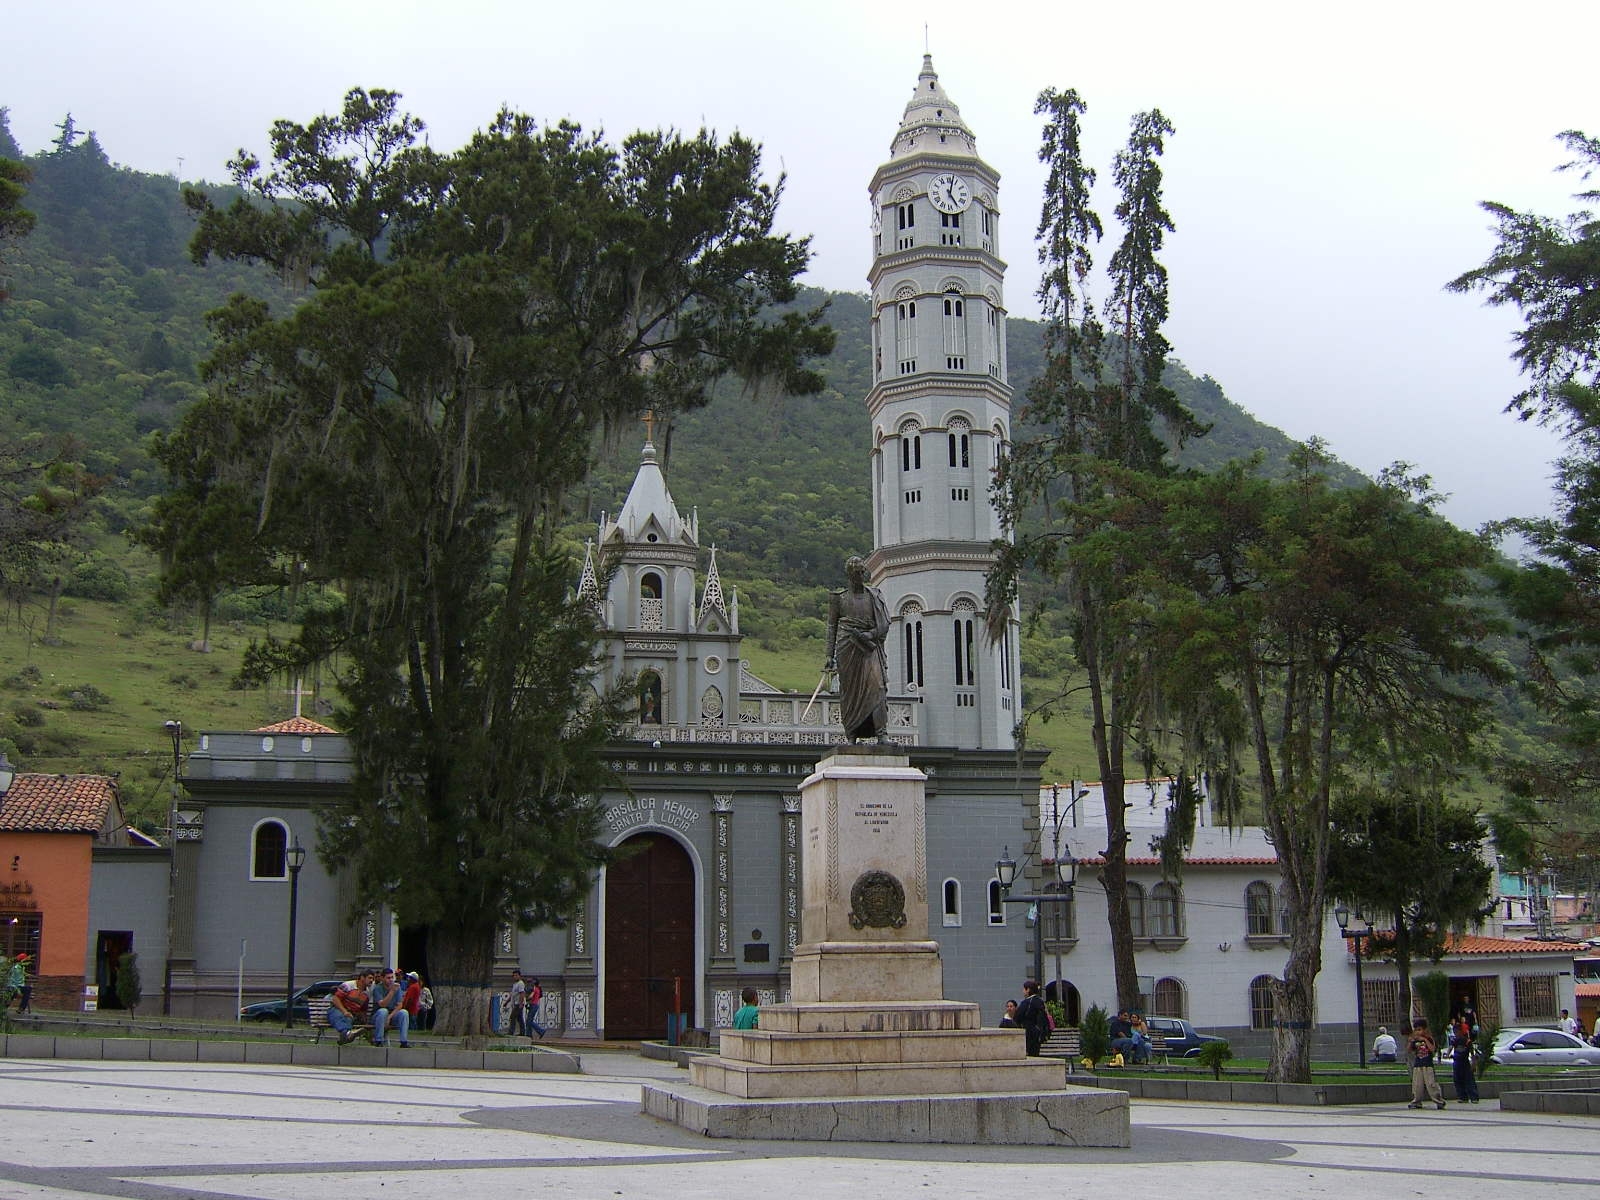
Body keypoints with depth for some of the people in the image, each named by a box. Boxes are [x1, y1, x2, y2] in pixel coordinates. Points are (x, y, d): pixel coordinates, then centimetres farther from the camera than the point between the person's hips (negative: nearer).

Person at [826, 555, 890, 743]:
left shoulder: (875, 595, 12)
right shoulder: (839, 598, 10)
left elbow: (885, 624, 7)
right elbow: (832, 627, 11)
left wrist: (868, 635, -11)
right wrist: (830, 655, 4)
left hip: (870, 646, 0)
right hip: (847, 648, 0)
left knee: (877, 684, -18)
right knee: (849, 690, -4)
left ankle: (881, 734, -26)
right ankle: (851, 736, -1)